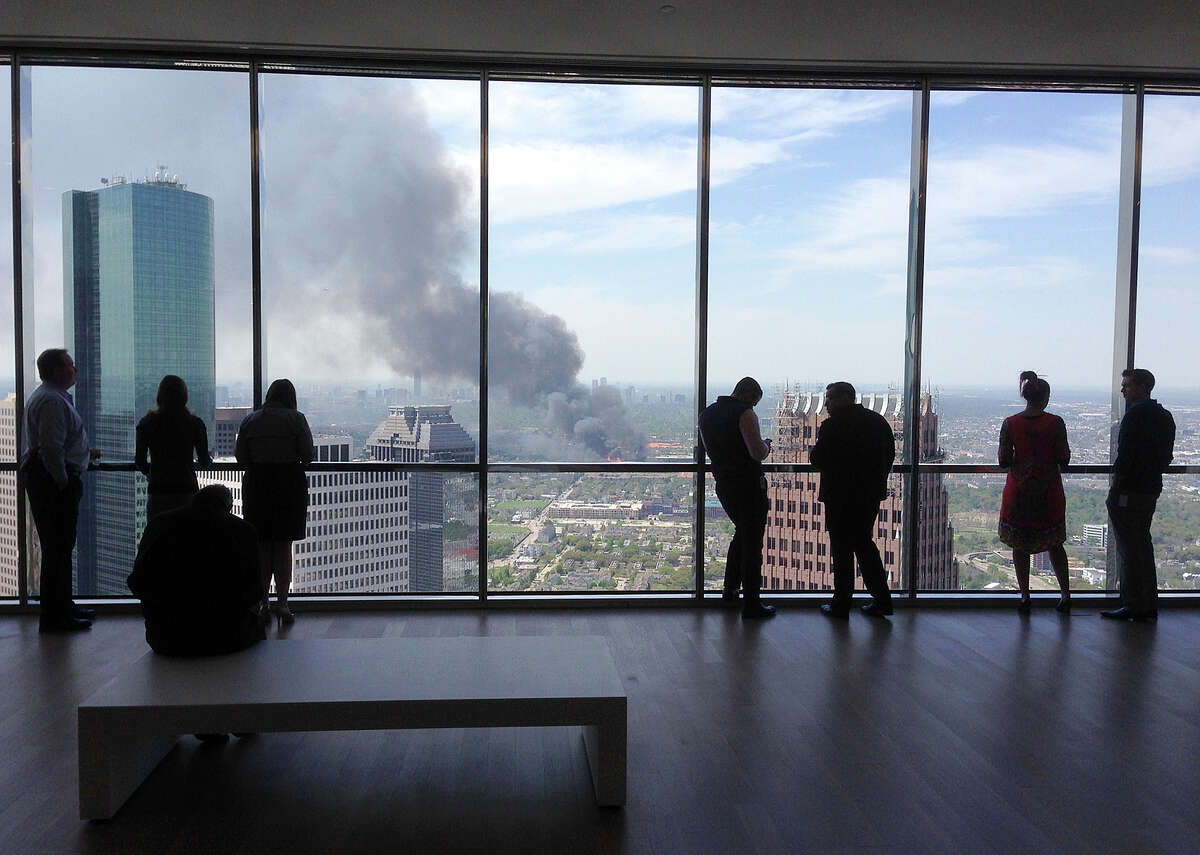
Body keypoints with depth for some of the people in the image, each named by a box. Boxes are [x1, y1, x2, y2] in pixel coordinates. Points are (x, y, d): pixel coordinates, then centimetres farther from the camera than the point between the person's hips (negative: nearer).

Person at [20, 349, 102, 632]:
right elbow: (51, 449, -23)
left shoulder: (50, 397, 20)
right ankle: (55, 616, -1)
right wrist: (64, 482, -19)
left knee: (59, 546, 18)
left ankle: (62, 606, 29)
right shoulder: (52, 401, -16)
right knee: (58, 547, -7)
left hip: (48, 481, 11)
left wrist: (85, 453, 25)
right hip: (54, 483, -11)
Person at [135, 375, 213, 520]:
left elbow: (139, 461, 2)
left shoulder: (147, 423, 0)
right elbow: (204, 461, 3)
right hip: (187, 490, -1)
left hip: (158, 492, 1)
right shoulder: (195, 424, -3)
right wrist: (209, 458, 26)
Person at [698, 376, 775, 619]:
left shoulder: (706, 414, 9)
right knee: (752, 543, 1)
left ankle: (730, 589, 27)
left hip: (723, 485, 7)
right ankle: (751, 604, 3)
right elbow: (758, 453, -22)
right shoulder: (744, 413, -15)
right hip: (749, 486, -7)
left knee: (742, 533, 26)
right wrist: (767, 446, 1)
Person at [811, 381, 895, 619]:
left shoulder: (832, 426, -15)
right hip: (872, 495, 6)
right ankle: (881, 599, 17)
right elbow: (890, 455, 12)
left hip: (841, 497, -6)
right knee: (865, 544, 18)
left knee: (842, 549, 3)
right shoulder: (879, 421, 7)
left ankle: (841, 604, 8)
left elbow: (818, 460, -14)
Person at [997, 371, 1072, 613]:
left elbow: (1004, 461, -6)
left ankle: (1025, 597, 13)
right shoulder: (1055, 423, -8)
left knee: (1020, 545, 10)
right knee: (1054, 544, 16)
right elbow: (1064, 459, -6)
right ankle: (1065, 595, 17)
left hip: (1018, 491, 0)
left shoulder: (1010, 424, -6)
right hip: (1048, 492, 0)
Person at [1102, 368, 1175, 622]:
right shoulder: (1164, 416, 13)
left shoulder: (1136, 413, -15)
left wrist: (1113, 491, -16)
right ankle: (1149, 606, 21)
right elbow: (1167, 456, 17)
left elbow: (1125, 456, -20)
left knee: (1128, 549, -2)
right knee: (1143, 546, 16)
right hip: (1152, 490, 9)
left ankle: (1133, 606, 1)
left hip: (1130, 490, -9)